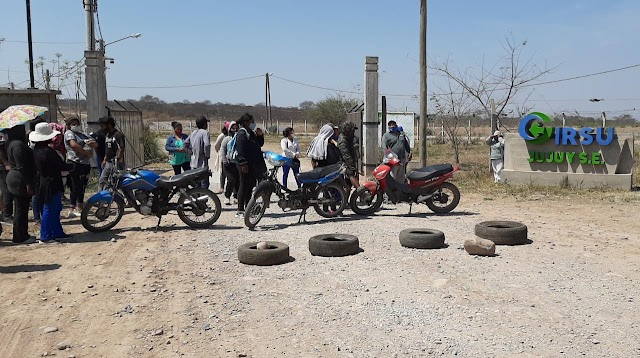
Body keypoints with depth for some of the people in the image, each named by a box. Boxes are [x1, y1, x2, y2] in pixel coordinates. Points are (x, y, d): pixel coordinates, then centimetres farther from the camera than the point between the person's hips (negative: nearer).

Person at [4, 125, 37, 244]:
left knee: (21, 209, 15)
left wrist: (28, 182, 21)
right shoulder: (18, 145, -18)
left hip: (14, 178, 11)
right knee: (21, 209, -4)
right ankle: (20, 237, 3)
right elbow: (21, 166, -23)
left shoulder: (12, 143, 15)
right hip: (20, 181, -11)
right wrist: (28, 184, -22)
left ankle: (23, 235, 22)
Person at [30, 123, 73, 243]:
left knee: (56, 209, 18)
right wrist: (73, 164, 2)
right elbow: (62, 166, -19)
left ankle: (58, 233, 26)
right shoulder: (49, 152, -23)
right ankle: (45, 237, 6)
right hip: (52, 185, -10)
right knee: (49, 210, -1)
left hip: (42, 183, 10)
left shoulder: (36, 150, 5)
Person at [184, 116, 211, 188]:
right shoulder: (205, 132, -13)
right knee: (204, 183, -4)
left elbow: (185, 143, 15)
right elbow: (207, 145, -28)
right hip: (202, 163, -8)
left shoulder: (193, 133, 10)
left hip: (193, 163, 8)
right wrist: (207, 155, -14)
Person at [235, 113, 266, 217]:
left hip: (253, 165, 10)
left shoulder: (251, 133, 18)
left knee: (250, 186, 13)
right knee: (244, 187, -7)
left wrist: (260, 135, 7)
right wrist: (243, 163, -24)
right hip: (246, 165, -10)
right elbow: (240, 149, -20)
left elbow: (260, 144, 24)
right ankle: (240, 211, -3)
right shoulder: (242, 133, -12)